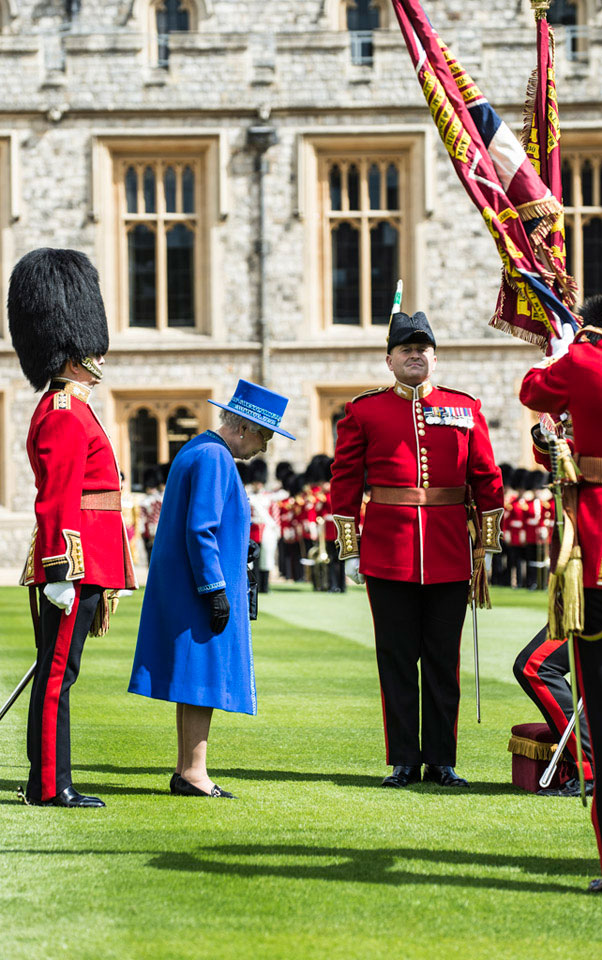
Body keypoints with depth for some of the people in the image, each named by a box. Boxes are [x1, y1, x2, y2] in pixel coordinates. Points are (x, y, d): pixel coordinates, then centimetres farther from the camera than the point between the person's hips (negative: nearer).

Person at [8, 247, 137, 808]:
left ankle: (49, 782, 15)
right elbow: (58, 503, -19)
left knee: (56, 672, 11)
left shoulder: (65, 410, 20)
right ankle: (49, 785, -5)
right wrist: (61, 573, -23)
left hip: (83, 569, 10)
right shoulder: (66, 415, -13)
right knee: (58, 673, -7)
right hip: (75, 568, -10)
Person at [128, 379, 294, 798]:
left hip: (179, 588, 10)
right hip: (200, 587, -10)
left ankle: (187, 771, 15)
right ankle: (193, 774, -8)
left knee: (192, 679, 12)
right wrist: (215, 590, -21)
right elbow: (200, 530, -22)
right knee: (206, 677, -8)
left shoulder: (195, 451, 17)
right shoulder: (214, 458, -15)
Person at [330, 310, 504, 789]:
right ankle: (404, 762, 9)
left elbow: (486, 478, 10)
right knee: (397, 659, 2)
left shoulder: (465, 408, 8)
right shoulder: (364, 410, 4)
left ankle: (442, 761, 12)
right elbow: (346, 480, 5)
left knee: (444, 659, 5)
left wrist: (488, 545, 6)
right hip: (388, 555, -1)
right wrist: (350, 550, 1)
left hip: (449, 554, 1)